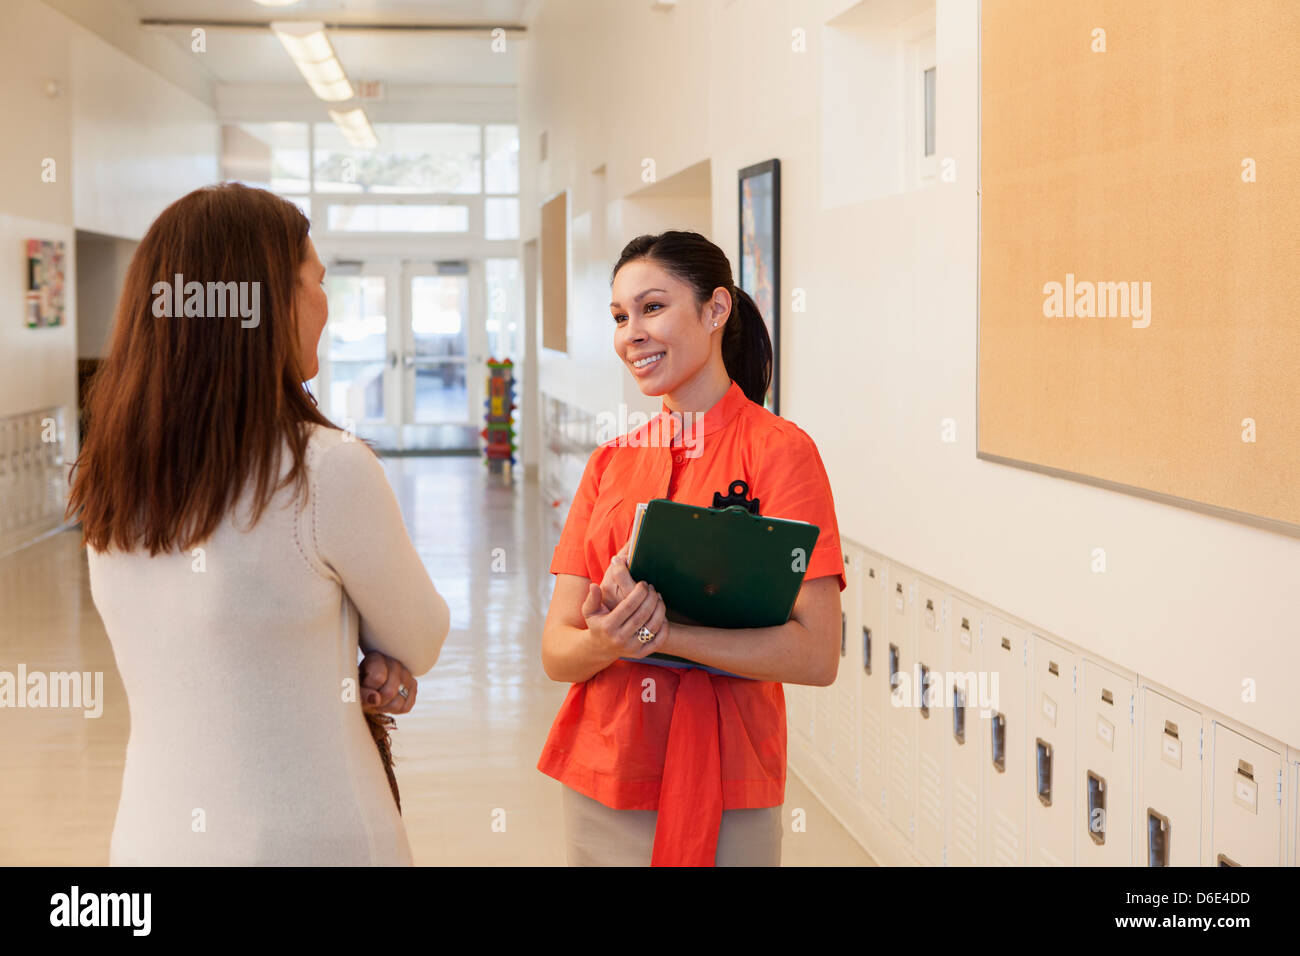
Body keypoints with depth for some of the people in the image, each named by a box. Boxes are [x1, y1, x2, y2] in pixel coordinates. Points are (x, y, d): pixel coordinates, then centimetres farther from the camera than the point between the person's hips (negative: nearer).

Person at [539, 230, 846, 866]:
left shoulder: (778, 450, -8)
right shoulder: (610, 463, 6)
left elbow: (816, 655, -16)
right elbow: (556, 653, 2)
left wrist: (662, 630, -23)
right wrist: (603, 642, -20)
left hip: (724, 793, -4)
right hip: (601, 781, 4)